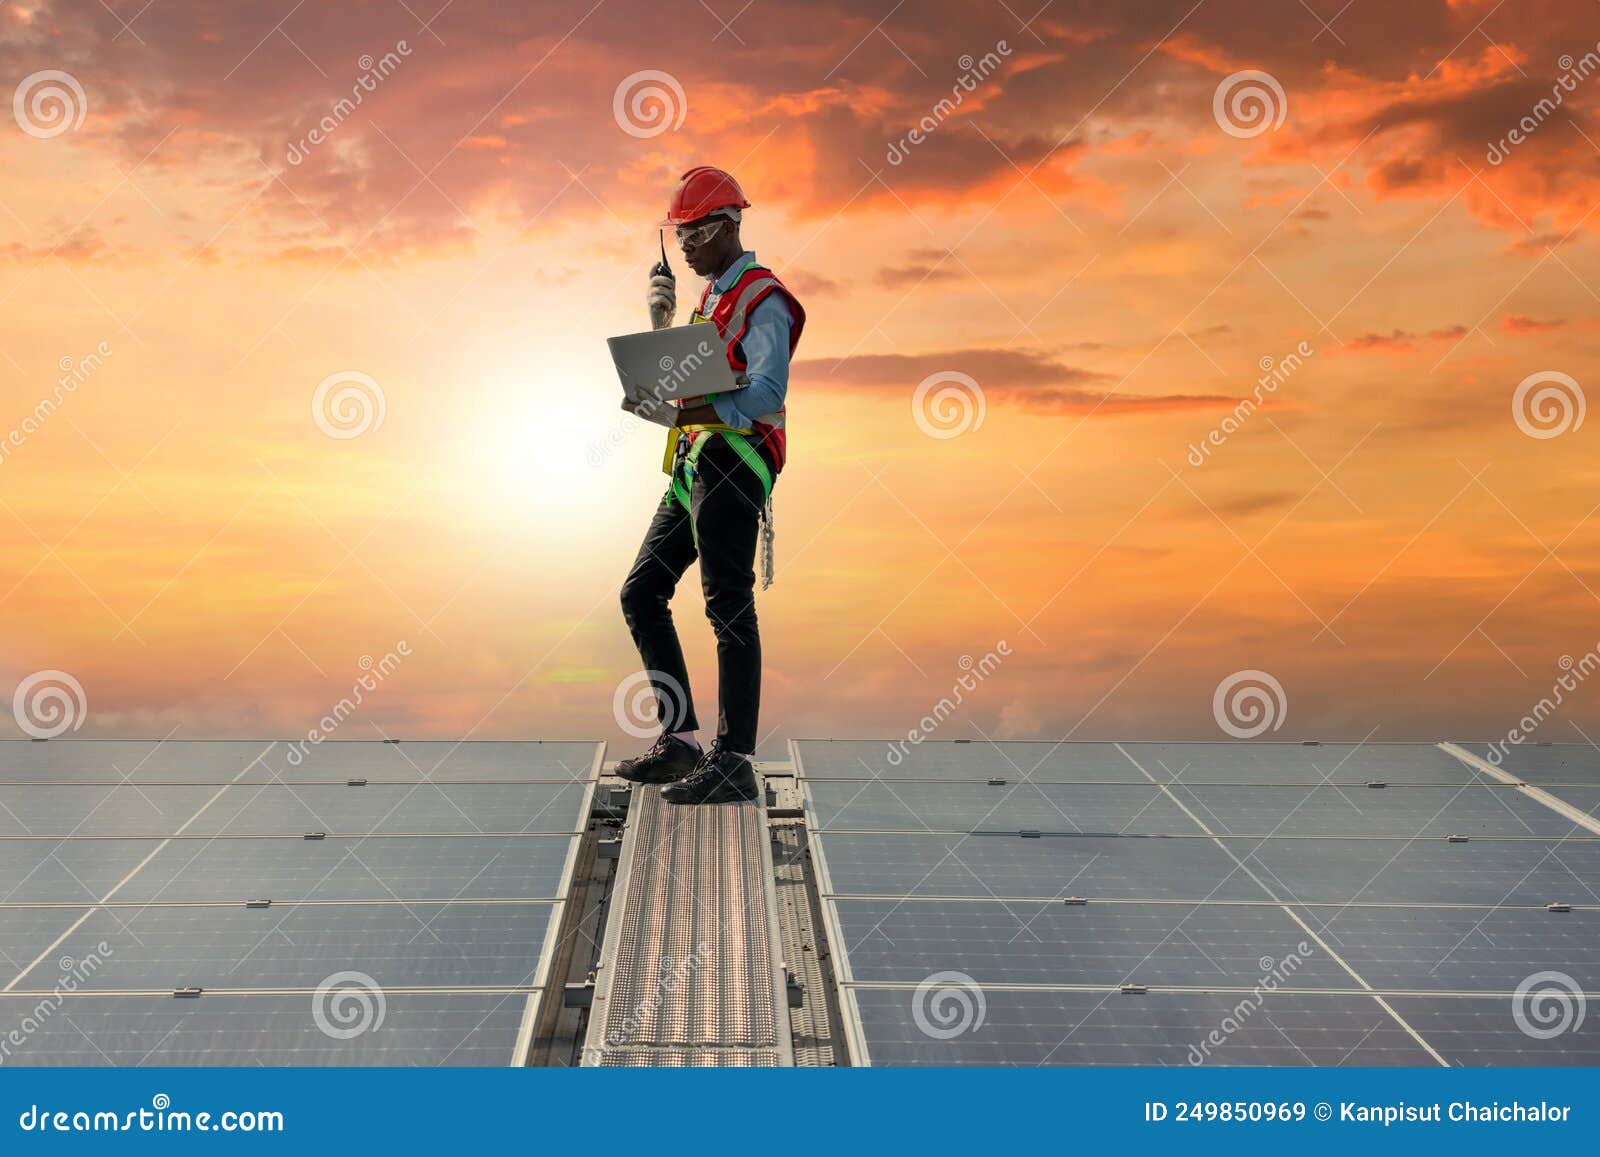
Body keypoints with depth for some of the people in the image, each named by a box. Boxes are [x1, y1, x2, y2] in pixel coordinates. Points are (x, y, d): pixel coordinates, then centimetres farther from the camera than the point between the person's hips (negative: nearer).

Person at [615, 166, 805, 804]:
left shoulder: (763, 299, -7)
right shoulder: (711, 297, 23)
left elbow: (767, 392, -20)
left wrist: (700, 412, -34)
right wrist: (661, 321, 12)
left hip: (734, 462, -10)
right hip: (694, 465, 10)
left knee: (729, 608, -11)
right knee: (641, 593, 9)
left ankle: (733, 762, -8)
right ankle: (679, 740, 14)